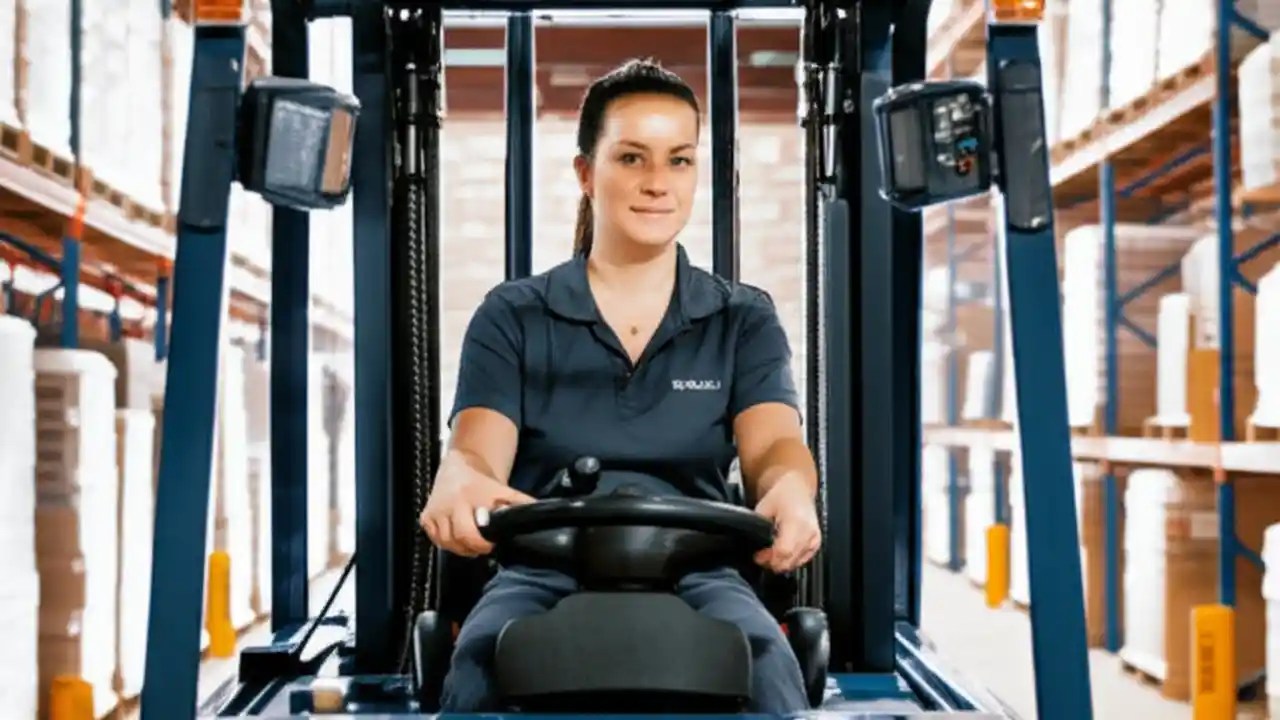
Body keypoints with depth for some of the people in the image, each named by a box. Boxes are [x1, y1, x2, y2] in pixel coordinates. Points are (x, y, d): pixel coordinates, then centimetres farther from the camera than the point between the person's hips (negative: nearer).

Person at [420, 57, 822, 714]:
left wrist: (789, 488, -31)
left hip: (696, 573, 1)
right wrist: (461, 483, -32)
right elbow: (476, 446, -3)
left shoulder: (743, 321, 13)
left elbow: (773, 443, -3)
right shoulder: (511, 317, 11)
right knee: (481, 665, -34)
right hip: (543, 570, 0)